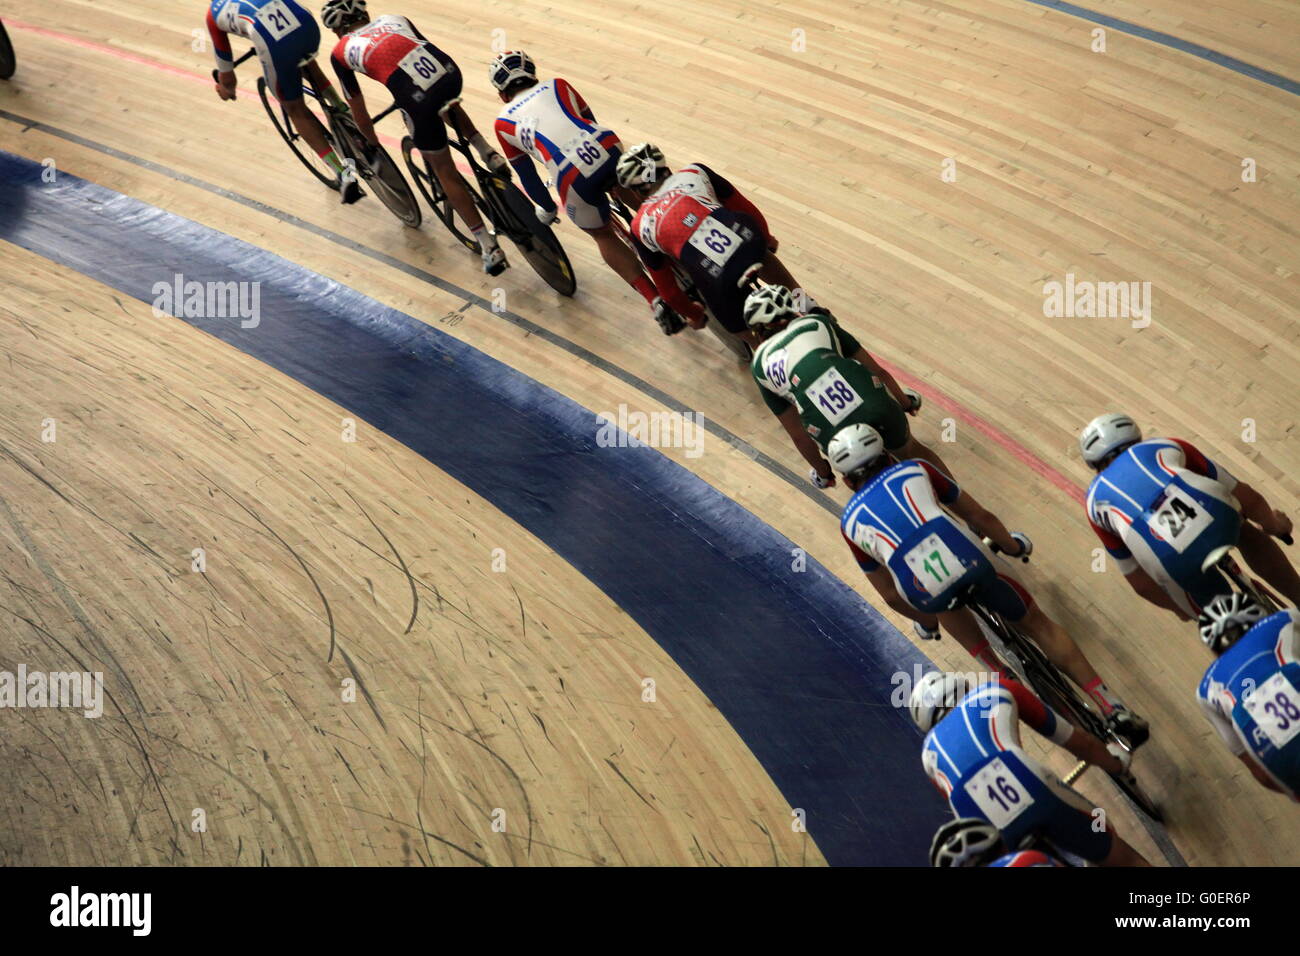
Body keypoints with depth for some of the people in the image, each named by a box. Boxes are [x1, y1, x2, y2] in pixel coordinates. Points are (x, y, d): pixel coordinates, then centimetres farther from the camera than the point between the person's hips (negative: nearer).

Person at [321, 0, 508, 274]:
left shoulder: (341, 52, 21)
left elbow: (357, 109, 27)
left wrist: (373, 143, 43)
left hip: (421, 102, -4)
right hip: (451, 74, 4)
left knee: (445, 172, 15)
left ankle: (490, 248, 12)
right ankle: (488, 154, 25)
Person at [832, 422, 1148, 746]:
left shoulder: (850, 522, 25)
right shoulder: (913, 468, 26)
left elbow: (891, 596, 29)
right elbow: (980, 516, 29)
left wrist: (925, 619, 47)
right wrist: (1013, 546, 48)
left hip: (926, 594, 0)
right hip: (970, 562, 0)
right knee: (1037, 622, 24)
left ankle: (1004, 680, 30)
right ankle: (1115, 710, 20)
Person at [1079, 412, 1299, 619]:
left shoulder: (1095, 500, 28)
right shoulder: (1166, 446, 29)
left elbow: (1141, 584, 30)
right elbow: (1247, 497, 29)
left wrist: (1180, 608, 48)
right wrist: (1274, 523, 49)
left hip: (1176, 565, -1)